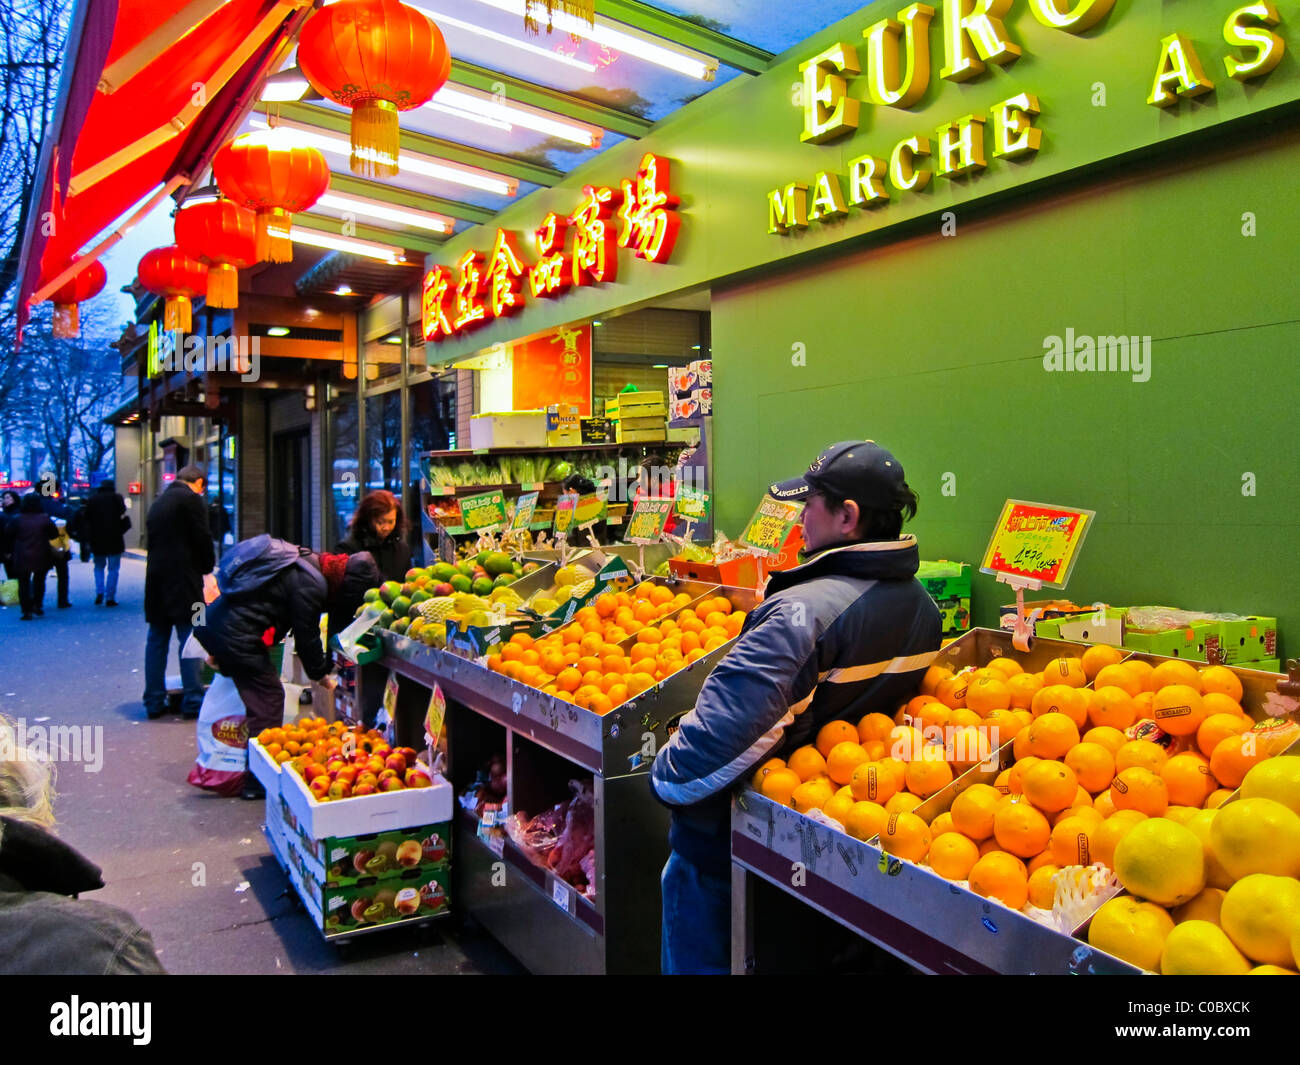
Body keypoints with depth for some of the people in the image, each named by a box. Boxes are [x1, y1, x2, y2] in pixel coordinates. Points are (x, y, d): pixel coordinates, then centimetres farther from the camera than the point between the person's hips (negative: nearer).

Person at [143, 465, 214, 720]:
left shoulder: (158, 503, 18)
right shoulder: (192, 499, -6)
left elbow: (152, 541, 19)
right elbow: (202, 538, -11)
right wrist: (208, 567, 5)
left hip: (156, 578, 8)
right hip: (183, 580, -7)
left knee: (156, 640, 11)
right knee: (190, 639, -4)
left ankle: (154, 701, 14)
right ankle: (193, 701, -2)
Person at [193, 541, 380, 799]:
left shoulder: (303, 559, 14)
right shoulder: (310, 584, -16)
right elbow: (306, 635, -10)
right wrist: (320, 673, 5)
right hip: (238, 639, -10)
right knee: (269, 699, -1)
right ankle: (258, 782, 6)